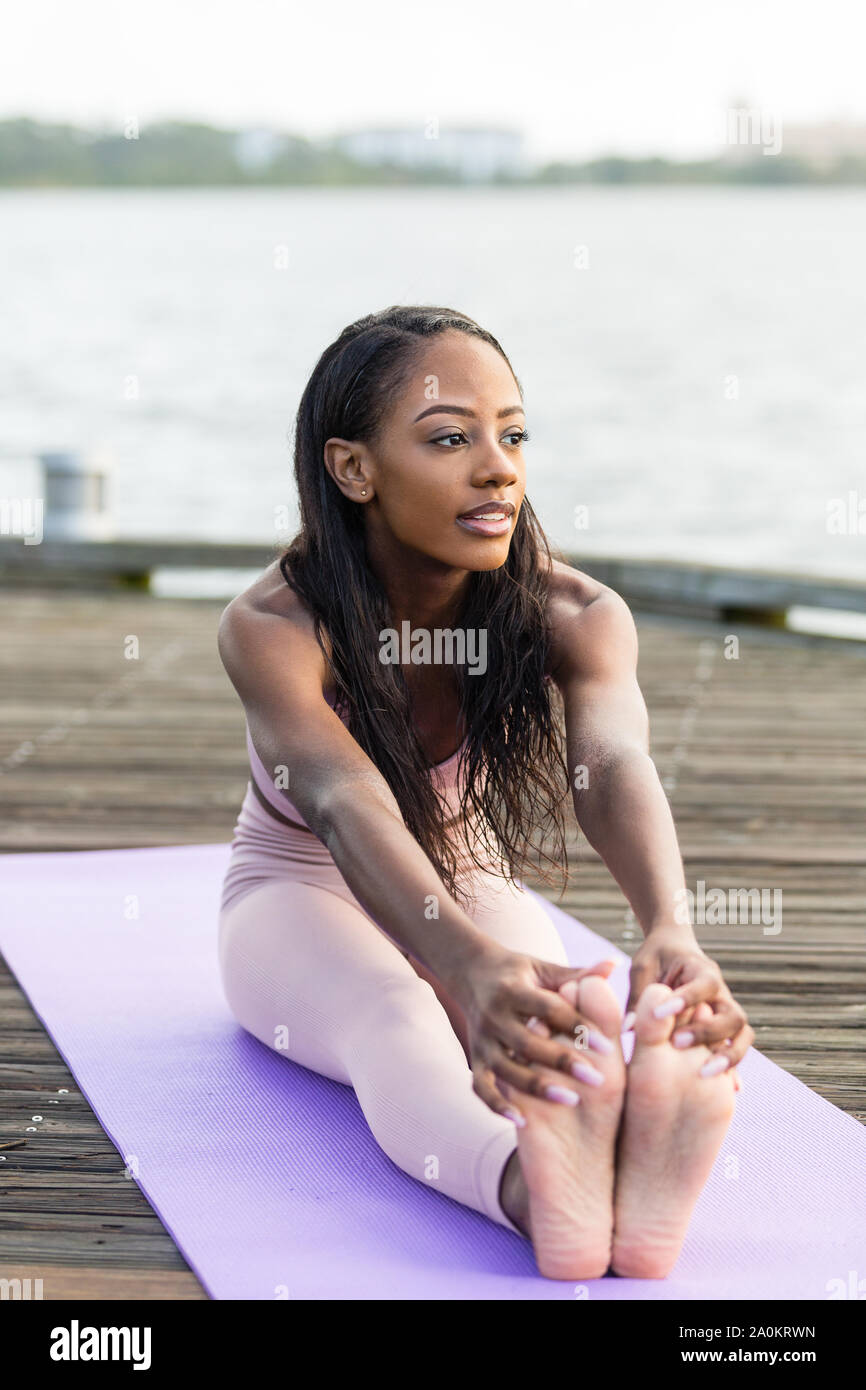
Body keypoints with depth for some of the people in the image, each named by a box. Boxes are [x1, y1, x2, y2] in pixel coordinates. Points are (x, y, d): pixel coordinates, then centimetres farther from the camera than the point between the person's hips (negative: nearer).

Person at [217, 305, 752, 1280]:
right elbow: (351, 805, -46)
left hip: (471, 889, 3)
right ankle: (536, 1186, -70)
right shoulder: (272, 627, -28)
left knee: (552, 1010, -35)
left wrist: (671, 931, -64)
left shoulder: (572, 614, -21)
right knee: (392, 1009, -39)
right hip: (301, 897, -2)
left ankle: (628, 1167, -68)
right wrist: (472, 966, -67)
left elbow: (613, 767, -41)